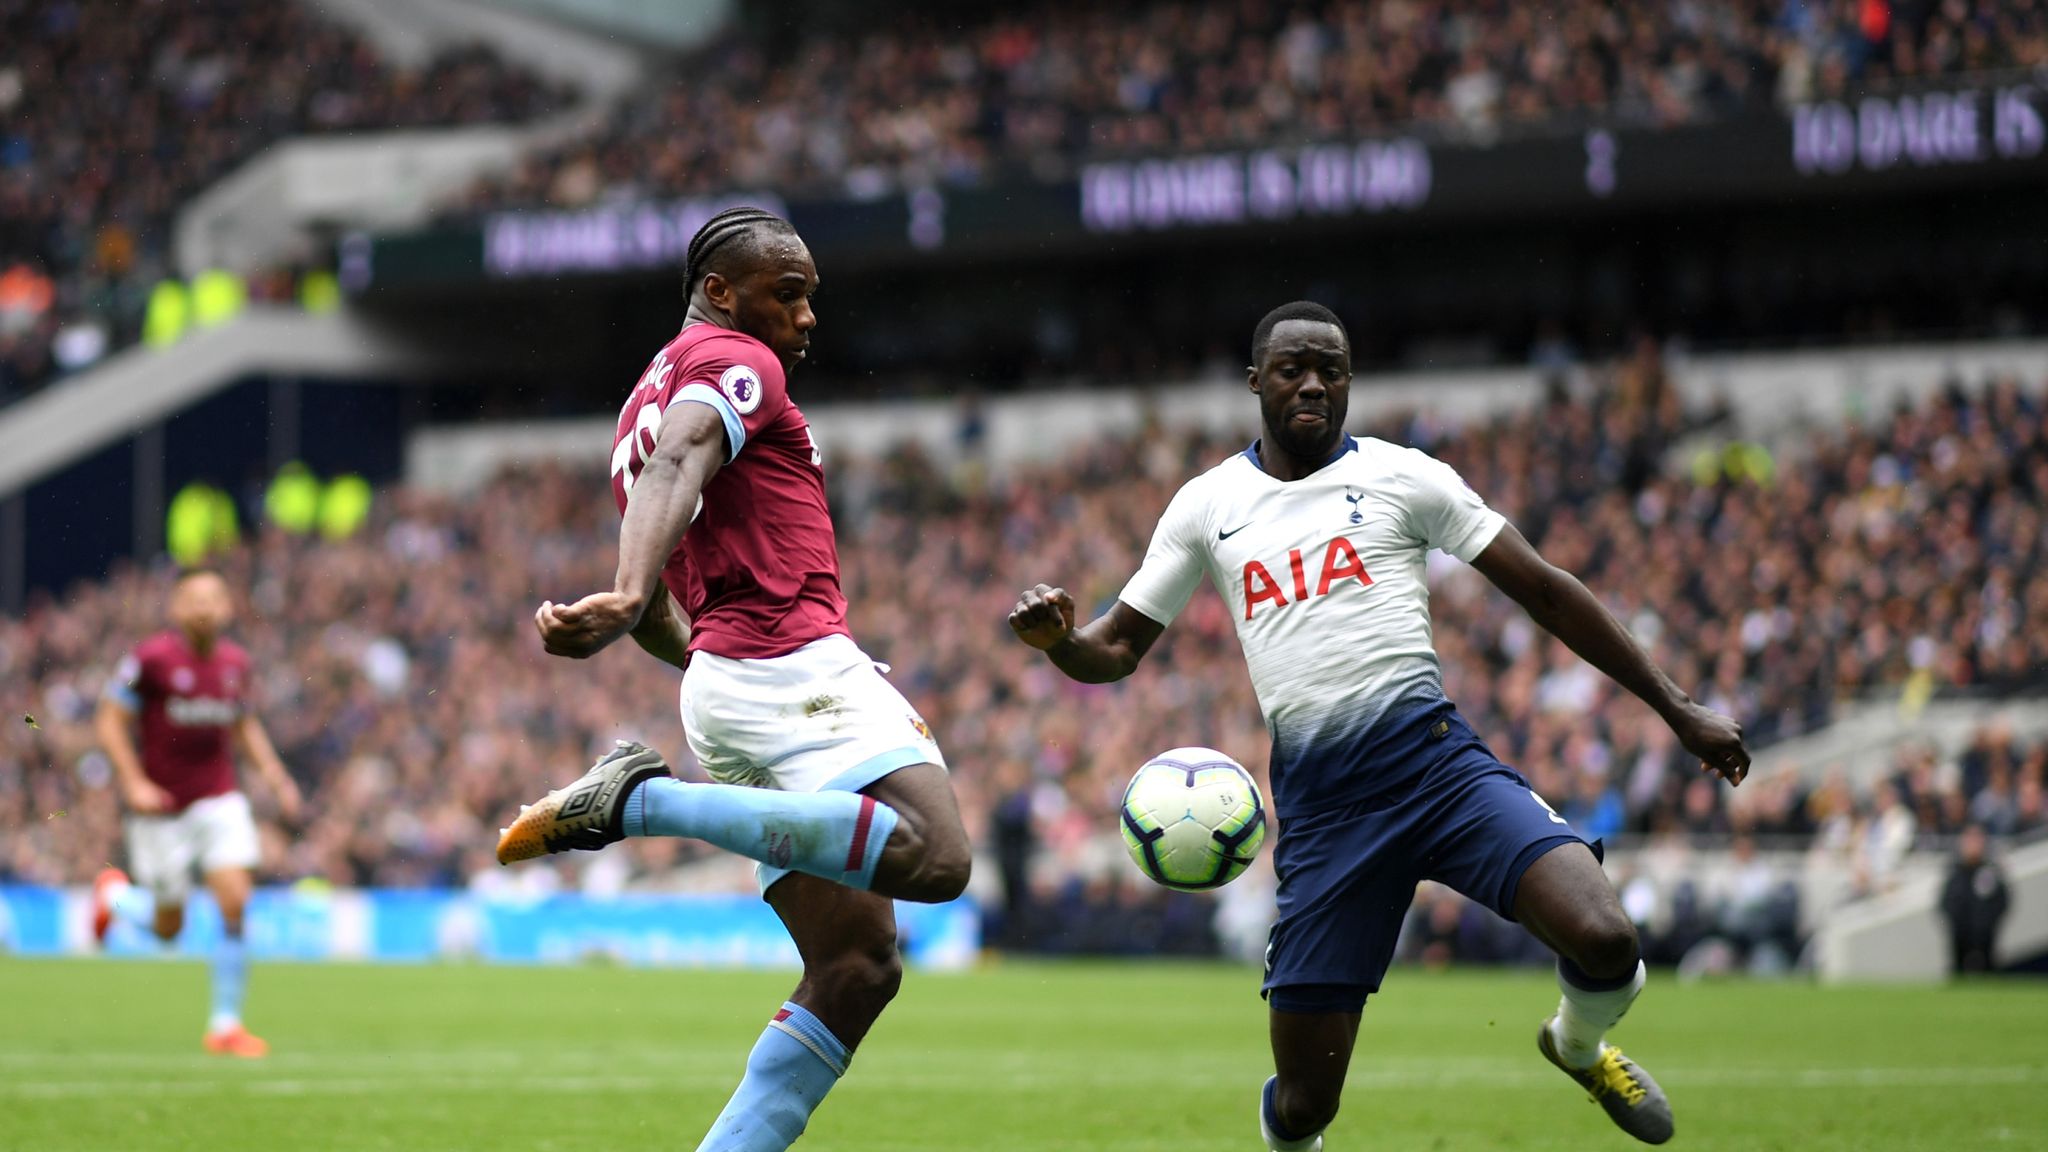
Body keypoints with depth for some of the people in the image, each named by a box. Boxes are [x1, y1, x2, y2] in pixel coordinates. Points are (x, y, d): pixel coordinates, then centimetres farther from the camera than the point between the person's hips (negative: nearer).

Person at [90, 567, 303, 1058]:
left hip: (219, 799, 3)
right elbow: (110, 722, -9)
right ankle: (115, 893, 41)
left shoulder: (235, 662, 2)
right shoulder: (152, 658, -13)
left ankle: (225, 1025, -3)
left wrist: (275, 775, 6)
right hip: (162, 807, -3)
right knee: (168, 928, 5)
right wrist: (134, 782, -19)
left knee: (235, 903, -14)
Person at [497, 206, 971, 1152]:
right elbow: (674, 470, -23)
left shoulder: (650, 398, 28)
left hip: (724, 684, 10)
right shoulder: (736, 364, -1)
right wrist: (630, 600, -39)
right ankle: (643, 799, -24)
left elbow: (657, 614, 30)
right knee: (933, 860, -28)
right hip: (798, 662, -10)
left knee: (856, 970, 5)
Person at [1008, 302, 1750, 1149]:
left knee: (1603, 943, -25)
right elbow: (1116, 650, 17)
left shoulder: (1399, 476, 7)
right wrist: (1057, 639, -8)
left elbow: (1543, 591, 8)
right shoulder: (1209, 505, 14)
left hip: (1432, 761, -1)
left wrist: (1677, 710, 7)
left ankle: (1580, 1044, 12)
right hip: (1318, 801, 1)